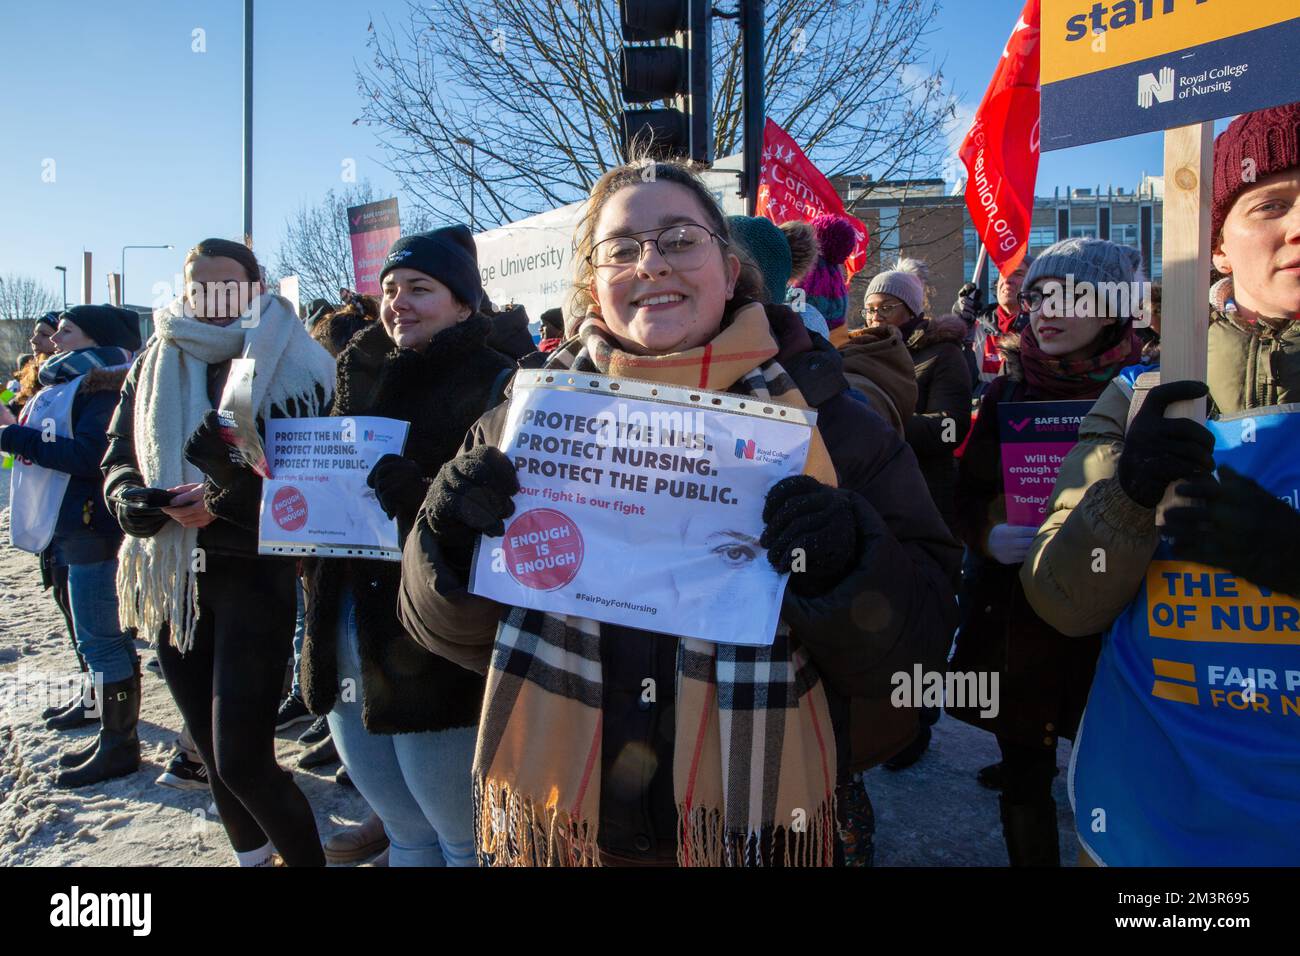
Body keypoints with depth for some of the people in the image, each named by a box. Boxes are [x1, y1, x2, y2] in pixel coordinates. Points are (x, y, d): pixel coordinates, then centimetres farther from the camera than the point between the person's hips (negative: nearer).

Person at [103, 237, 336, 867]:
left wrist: (235, 486, -27)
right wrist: (130, 498, -11)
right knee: (211, 751, 16)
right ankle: (252, 856, 35)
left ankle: (306, 858, 14)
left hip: (253, 576, -5)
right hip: (173, 579, 6)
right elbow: (117, 459, 11)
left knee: (242, 762, -8)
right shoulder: (154, 367, 9)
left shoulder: (293, 367, -6)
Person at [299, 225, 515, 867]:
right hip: (346, 647, 7)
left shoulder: (495, 385, -10)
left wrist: (427, 500, -32)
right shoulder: (362, 378, 12)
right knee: (405, 835, 22)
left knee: (463, 841, 10)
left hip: (436, 658, -6)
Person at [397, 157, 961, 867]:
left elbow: (920, 628, -6)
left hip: (760, 824, 0)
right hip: (552, 821, 2)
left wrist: (849, 566, -25)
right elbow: (453, 631, 2)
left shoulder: (826, 421, -6)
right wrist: (453, 546, -18)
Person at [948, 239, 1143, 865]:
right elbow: (968, 495, 8)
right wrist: (988, 534, -13)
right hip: (1017, 617, 2)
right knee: (1023, 773, 9)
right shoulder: (1006, 393, 4)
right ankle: (1030, 858, 30)